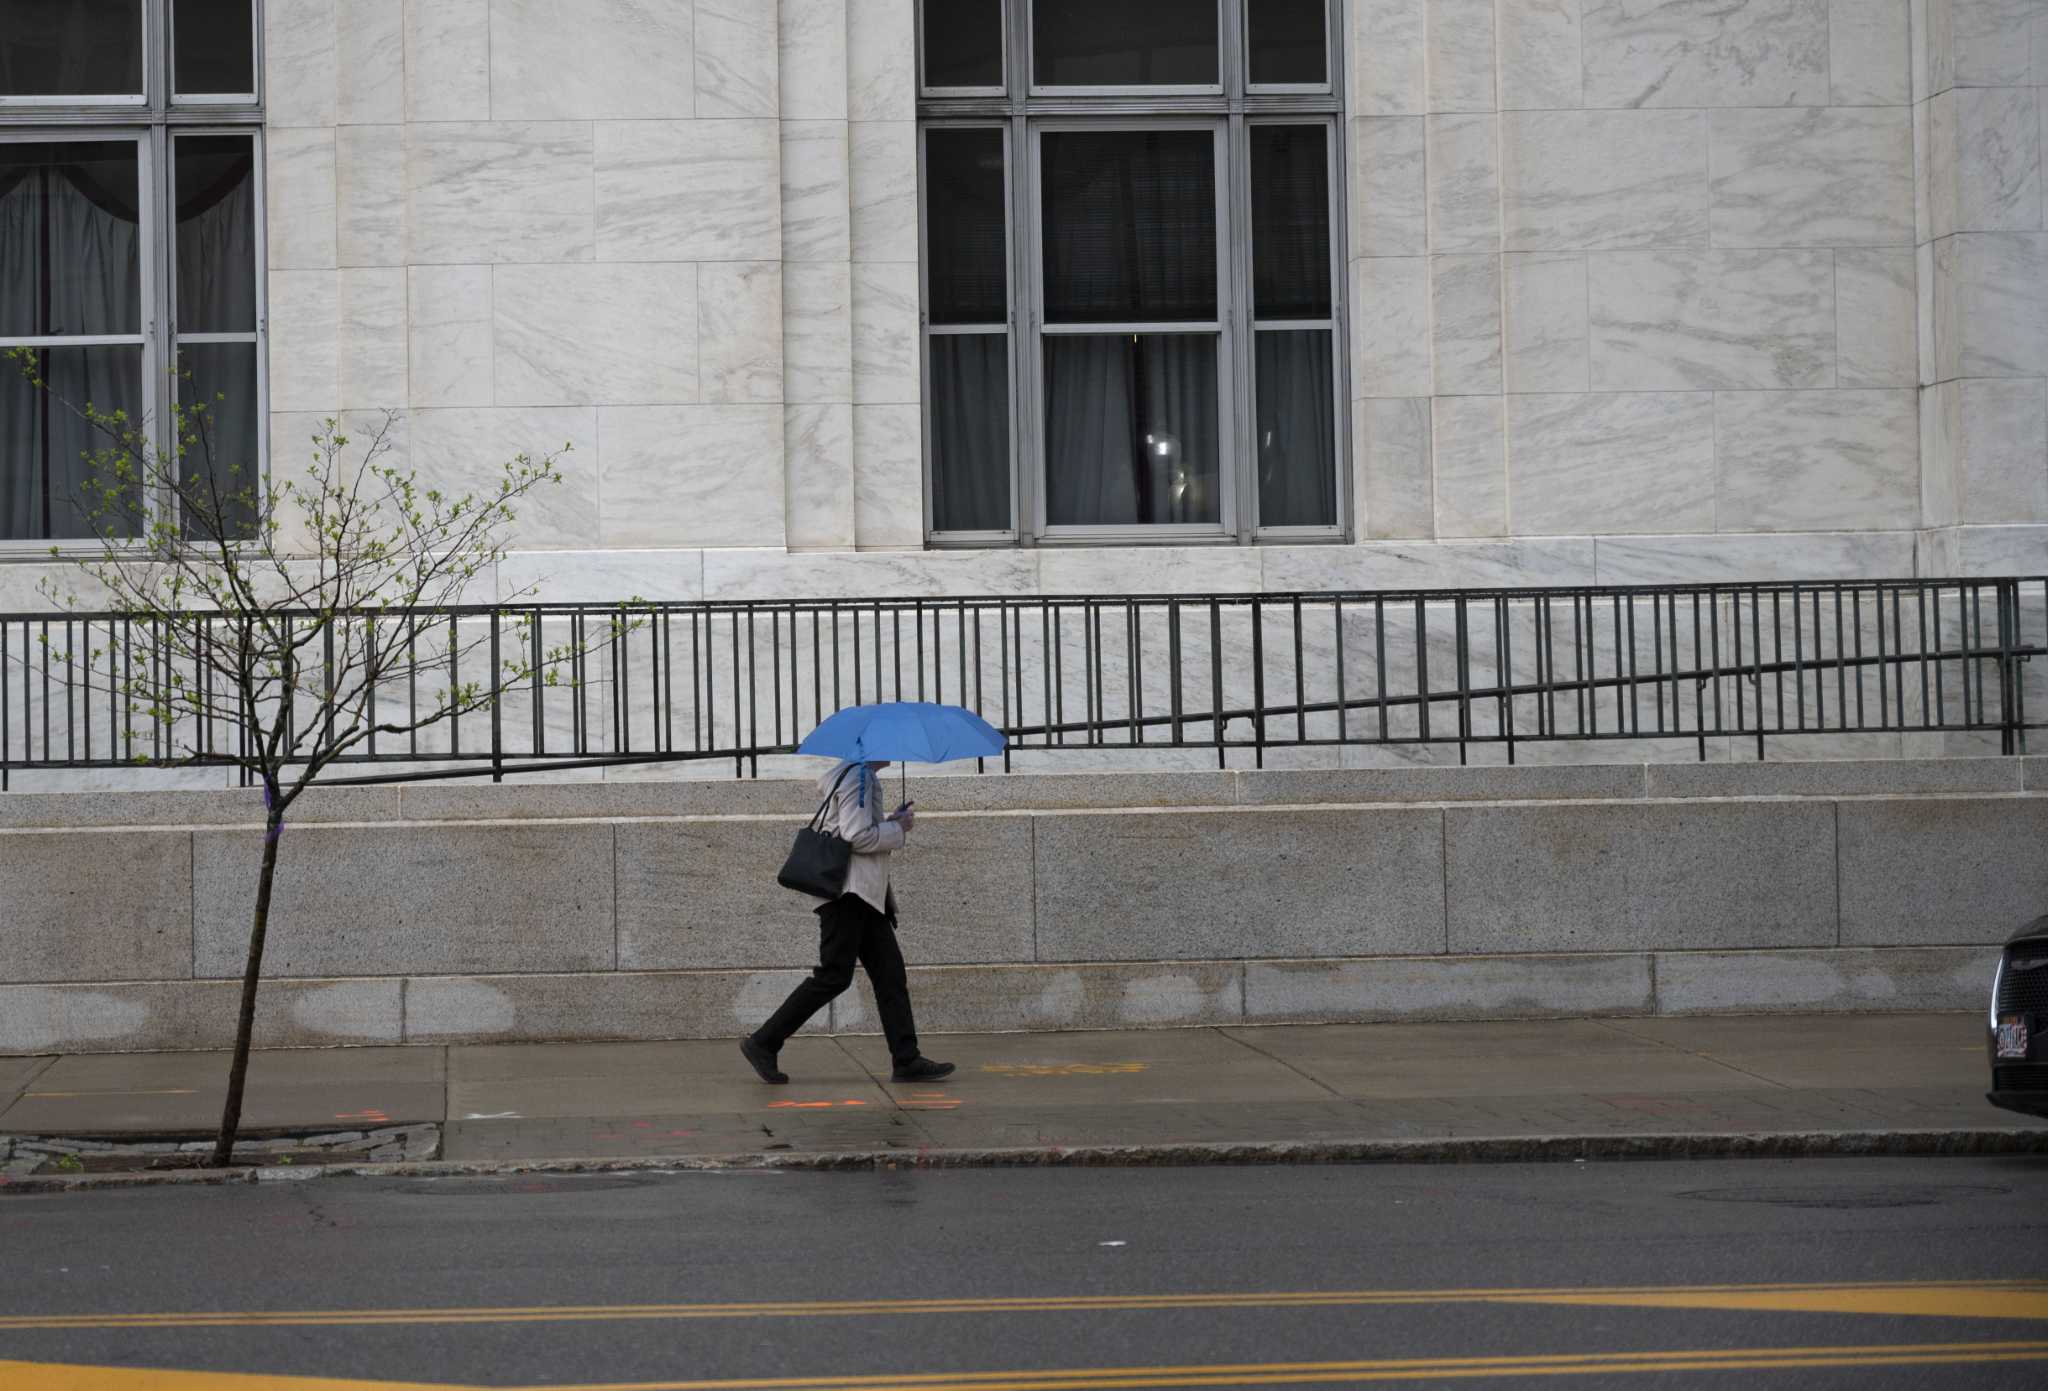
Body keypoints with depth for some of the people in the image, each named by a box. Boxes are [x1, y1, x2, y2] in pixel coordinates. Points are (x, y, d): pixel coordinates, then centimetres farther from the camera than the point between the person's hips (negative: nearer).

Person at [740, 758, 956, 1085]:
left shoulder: (861, 776, 20)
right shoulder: (858, 776, -12)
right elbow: (857, 837, -20)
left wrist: (890, 823, 13)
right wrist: (898, 829, -8)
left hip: (864, 894, 11)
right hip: (848, 891, -11)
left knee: (890, 974, 5)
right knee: (833, 976, -9)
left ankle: (906, 1061, 3)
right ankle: (763, 1043, -4)